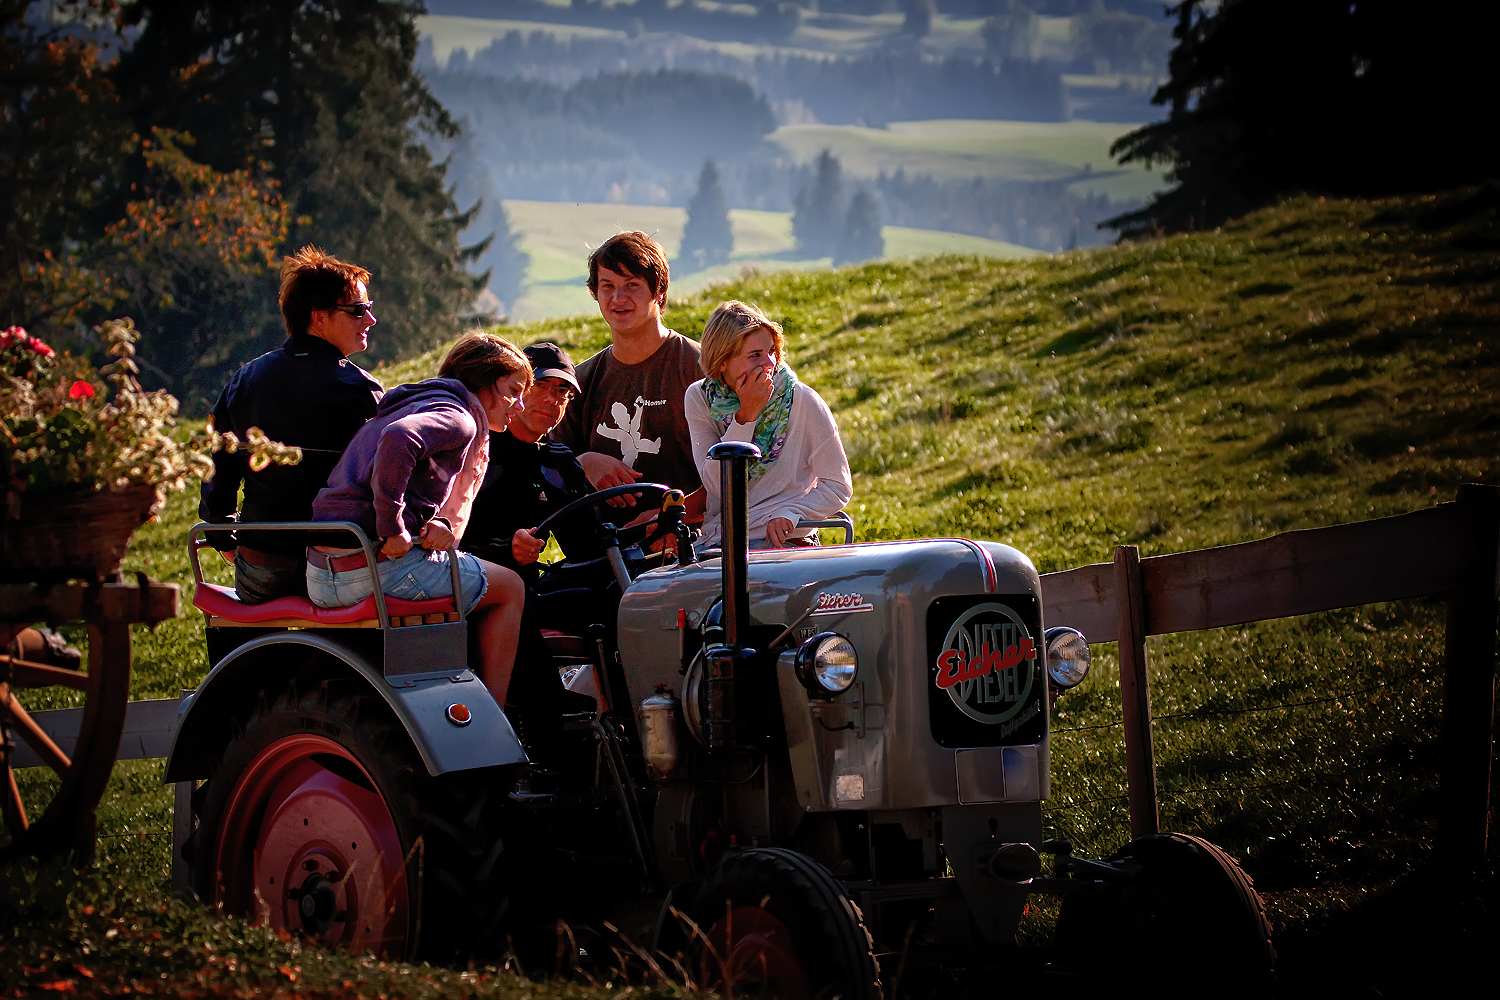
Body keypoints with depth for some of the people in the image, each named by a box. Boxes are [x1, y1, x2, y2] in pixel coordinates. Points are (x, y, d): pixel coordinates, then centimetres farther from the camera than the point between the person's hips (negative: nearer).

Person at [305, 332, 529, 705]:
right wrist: (392, 527, -24)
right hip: (375, 568, -10)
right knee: (510, 590, 9)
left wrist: (441, 525, -3)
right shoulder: (458, 418, -5)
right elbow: (398, 439, -29)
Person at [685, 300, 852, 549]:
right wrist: (746, 415, -14)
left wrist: (790, 514, -16)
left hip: (787, 544, -3)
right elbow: (716, 484, -7)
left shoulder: (803, 402, -5)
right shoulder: (699, 399, 2)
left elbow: (838, 486, 1)